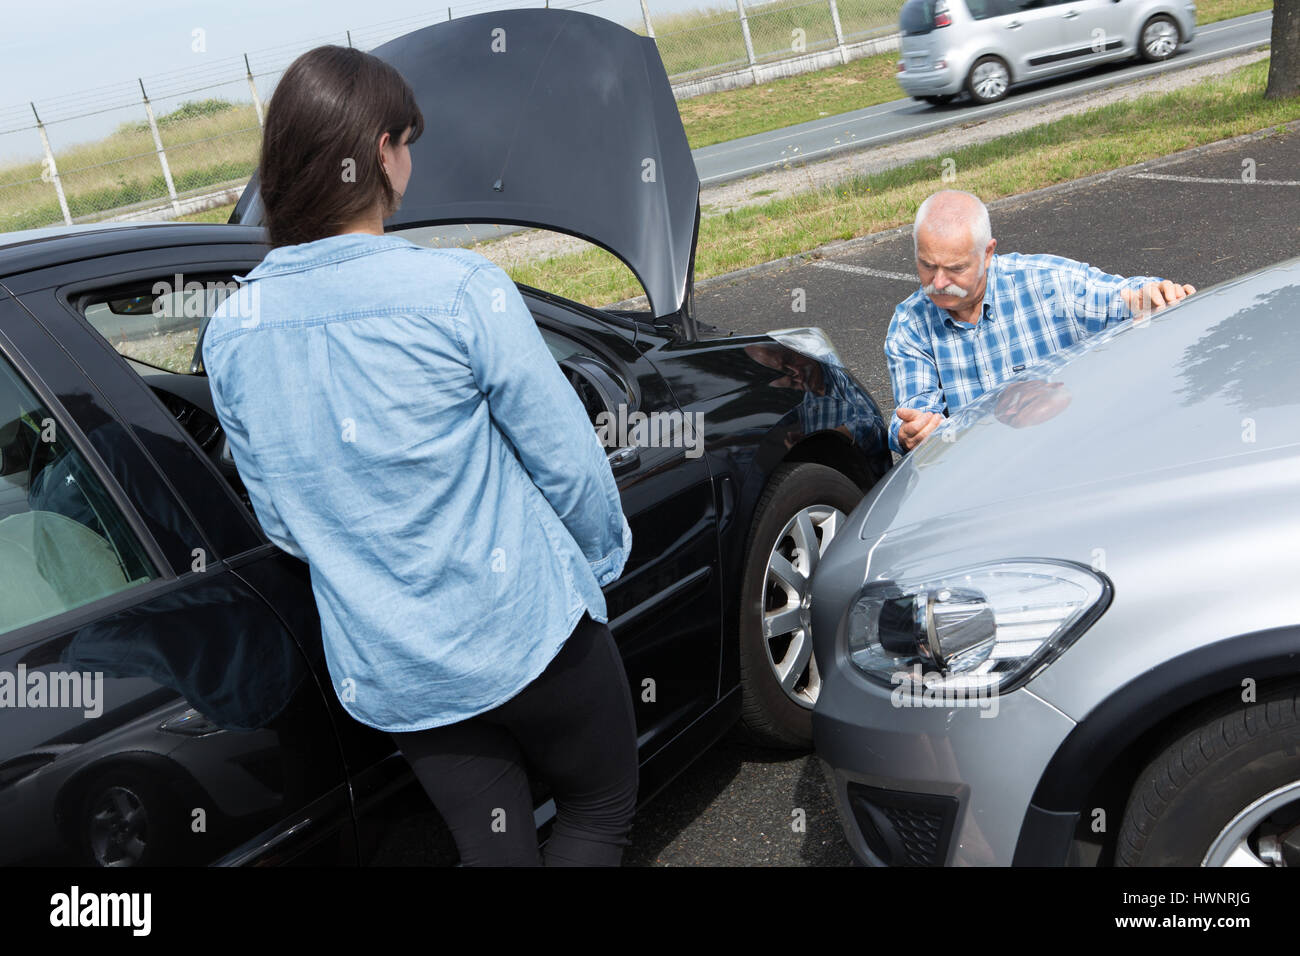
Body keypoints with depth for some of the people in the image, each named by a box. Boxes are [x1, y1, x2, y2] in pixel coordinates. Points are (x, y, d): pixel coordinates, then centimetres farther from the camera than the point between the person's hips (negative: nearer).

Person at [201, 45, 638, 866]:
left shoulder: (231, 334, -3)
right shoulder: (461, 291, -18)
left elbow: (282, 521, 7)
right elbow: (568, 462, -11)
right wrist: (604, 558, 8)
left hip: (384, 671, 5)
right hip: (527, 635, -5)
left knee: (495, 848, 22)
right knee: (603, 810, 22)